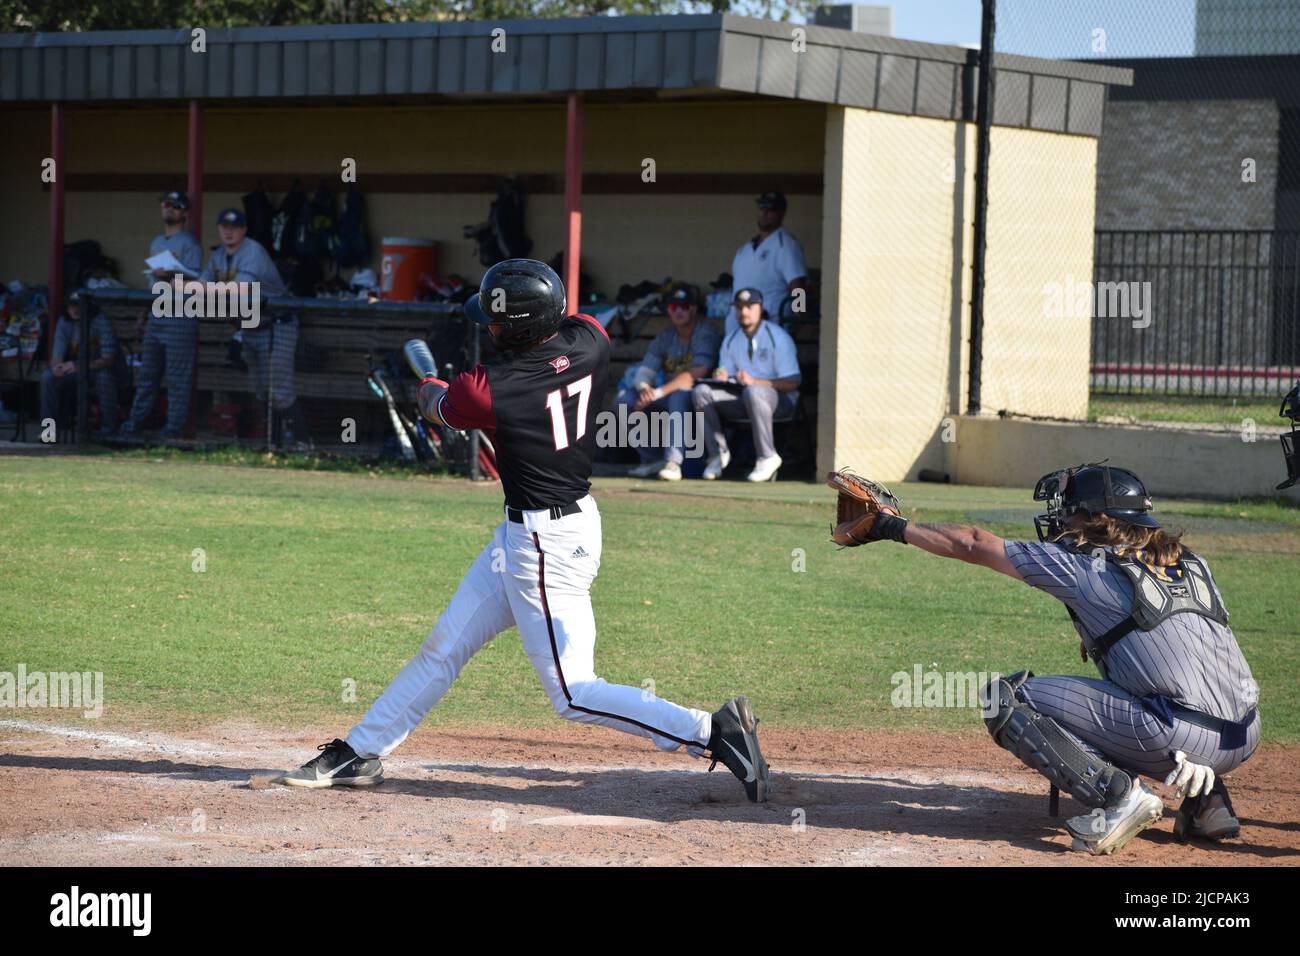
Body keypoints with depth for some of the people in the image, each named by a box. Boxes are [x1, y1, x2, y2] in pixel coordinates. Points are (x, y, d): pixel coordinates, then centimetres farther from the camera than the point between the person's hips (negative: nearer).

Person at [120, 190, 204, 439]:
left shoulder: (189, 244, -5)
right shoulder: (157, 242, 20)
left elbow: (193, 282, -14)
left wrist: (169, 277, -31)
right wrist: (142, 317, 22)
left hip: (180, 319, -8)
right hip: (155, 316, 8)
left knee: (178, 377, -5)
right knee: (147, 373, 10)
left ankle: (175, 426, -3)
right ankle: (135, 421, 13)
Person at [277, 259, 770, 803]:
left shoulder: (486, 392, -22)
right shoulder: (588, 340, -7)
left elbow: (437, 406, 5)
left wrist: (426, 387, 26)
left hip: (546, 544, -9)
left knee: (572, 694, -4)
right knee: (444, 645, 16)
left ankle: (714, 732, -10)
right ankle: (360, 754, 27)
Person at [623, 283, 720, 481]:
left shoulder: (706, 335, -10)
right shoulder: (664, 338, 12)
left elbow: (696, 374, -23)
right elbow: (643, 371, 5)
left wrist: (658, 393, -27)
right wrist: (644, 388, -22)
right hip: (665, 402, 7)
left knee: (679, 393, -39)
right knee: (625, 400, -11)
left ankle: (673, 461, -44)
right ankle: (652, 459, -8)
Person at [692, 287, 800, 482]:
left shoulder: (778, 337, -10)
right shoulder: (731, 340, 11)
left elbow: (792, 383, -16)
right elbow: (725, 374, 13)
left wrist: (754, 381, -27)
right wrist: (722, 377, -14)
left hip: (780, 400, -6)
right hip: (742, 399, 6)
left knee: (753, 392, -41)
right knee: (701, 391, -14)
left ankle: (767, 457, -28)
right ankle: (718, 452, -6)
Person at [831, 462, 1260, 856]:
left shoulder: (1083, 566, 3)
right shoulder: (1192, 564, 20)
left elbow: (973, 545, 12)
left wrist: (894, 526, 23)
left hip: (1180, 737, -7)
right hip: (1244, 740, 7)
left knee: (1006, 698, 0)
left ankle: (1116, 794, -11)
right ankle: (1208, 799, 19)